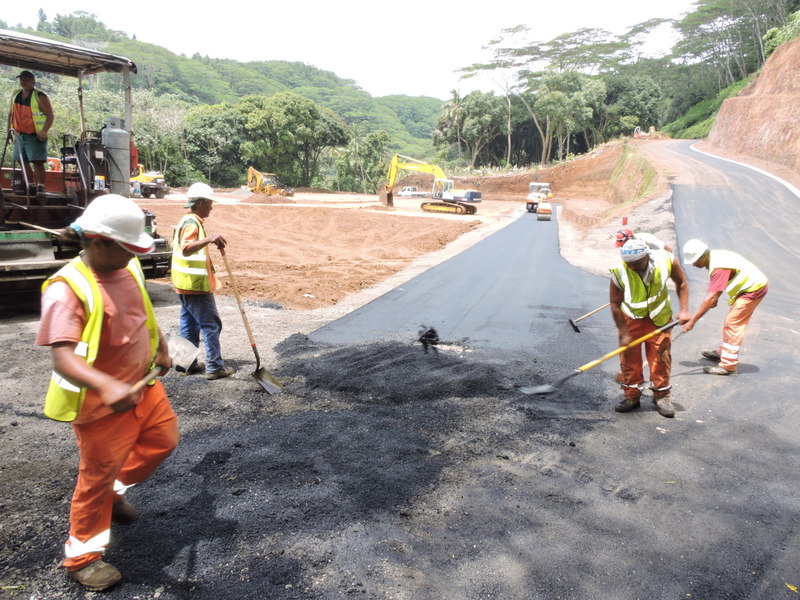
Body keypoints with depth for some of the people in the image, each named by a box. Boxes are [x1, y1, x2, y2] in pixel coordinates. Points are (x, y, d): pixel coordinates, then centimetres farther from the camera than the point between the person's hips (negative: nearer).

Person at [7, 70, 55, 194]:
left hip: (36, 136, -7)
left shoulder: (40, 97, -10)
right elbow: (11, 112, 20)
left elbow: (50, 115, -14)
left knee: (37, 161, -12)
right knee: (23, 161, 11)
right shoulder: (15, 95, 9)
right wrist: (9, 128, 12)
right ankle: (31, 185, 20)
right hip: (20, 135, 7)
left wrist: (44, 131, -25)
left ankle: (40, 188, -9)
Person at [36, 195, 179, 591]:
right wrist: (107, 386, -52)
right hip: (101, 404, -7)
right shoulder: (68, 288, -27)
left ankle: (116, 490, 46)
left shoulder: (128, 269, -2)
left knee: (164, 439, 22)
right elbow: (62, 356, -36)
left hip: (142, 387, 8)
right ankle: (81, 556, 30)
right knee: (97, 475, 7)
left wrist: (162, 349, 25)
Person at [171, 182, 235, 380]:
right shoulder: (192, 224, -18)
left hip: (185, 285, 10)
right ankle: (215, 367, 2)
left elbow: (179, 246, 26)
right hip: (196, 286, -10)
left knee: (189, 324, 14)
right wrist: (209, 240, -48)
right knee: (211, 325, -3)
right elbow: (185, 250, -36)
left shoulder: (186, 221, 14)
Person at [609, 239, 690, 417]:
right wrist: (624, 333, -16)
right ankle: (631, 396, 16)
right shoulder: (619, 272, -27)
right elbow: (615, 304, -17)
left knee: (660, 356, 2)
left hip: (659, 317, 1)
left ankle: (662, 396, 18)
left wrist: (684, 310, -10)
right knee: (629, 356, 1)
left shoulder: (666, 260, -22)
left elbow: (681, 282, -2)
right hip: (630, 318, -1)